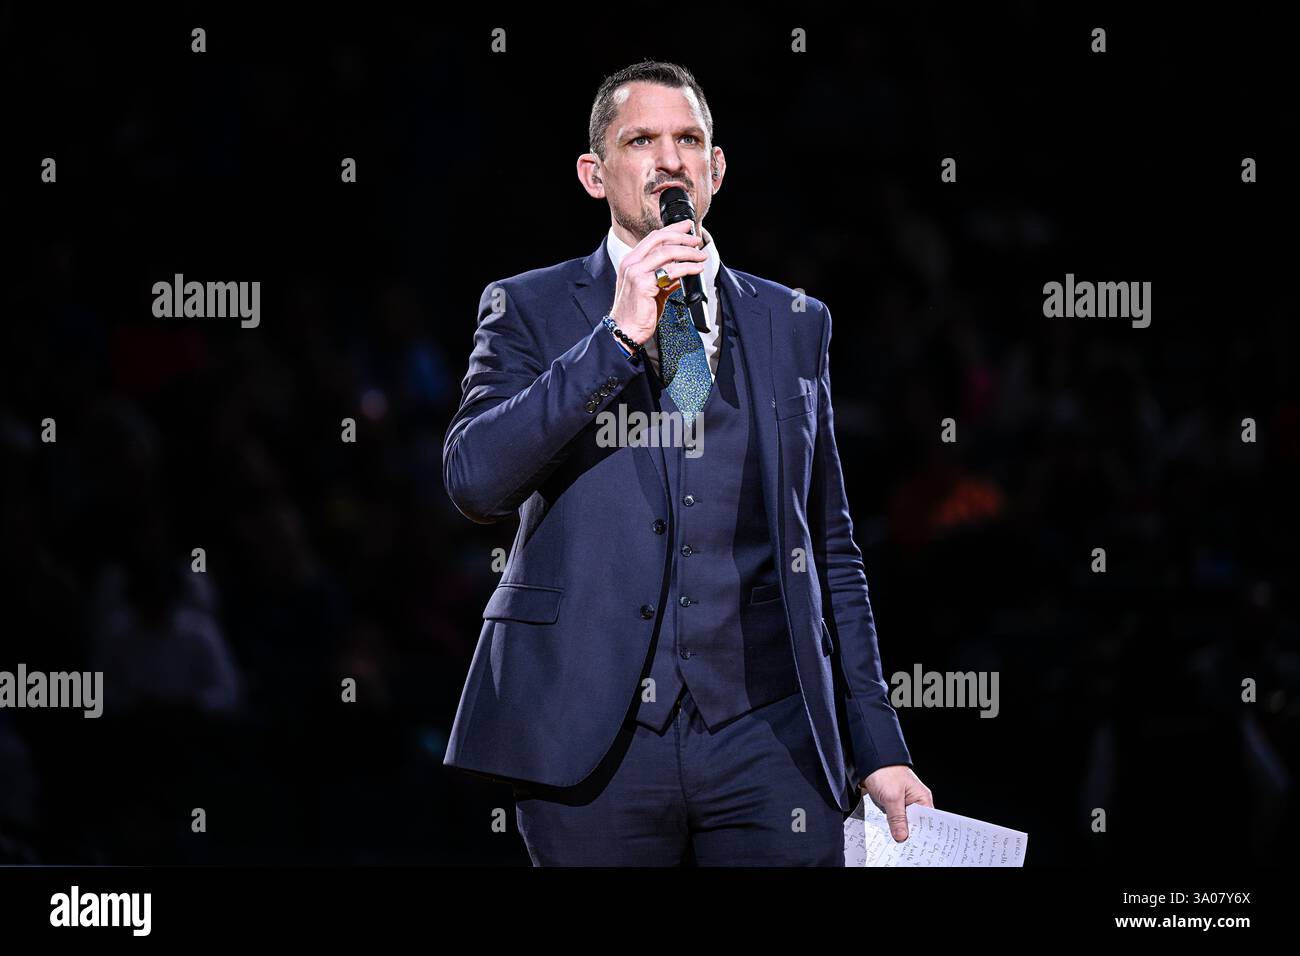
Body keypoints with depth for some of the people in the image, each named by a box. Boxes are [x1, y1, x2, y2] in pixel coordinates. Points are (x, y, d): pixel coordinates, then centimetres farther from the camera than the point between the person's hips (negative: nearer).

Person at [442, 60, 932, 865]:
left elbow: (831, 548, 16)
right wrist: (618, 336, -13)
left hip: (768, 739, 2)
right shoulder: (531, 310, 8)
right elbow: (474, 480, -8)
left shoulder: (795, 324, 15)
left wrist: (878, 746, 10)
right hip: (595, 748, -2)